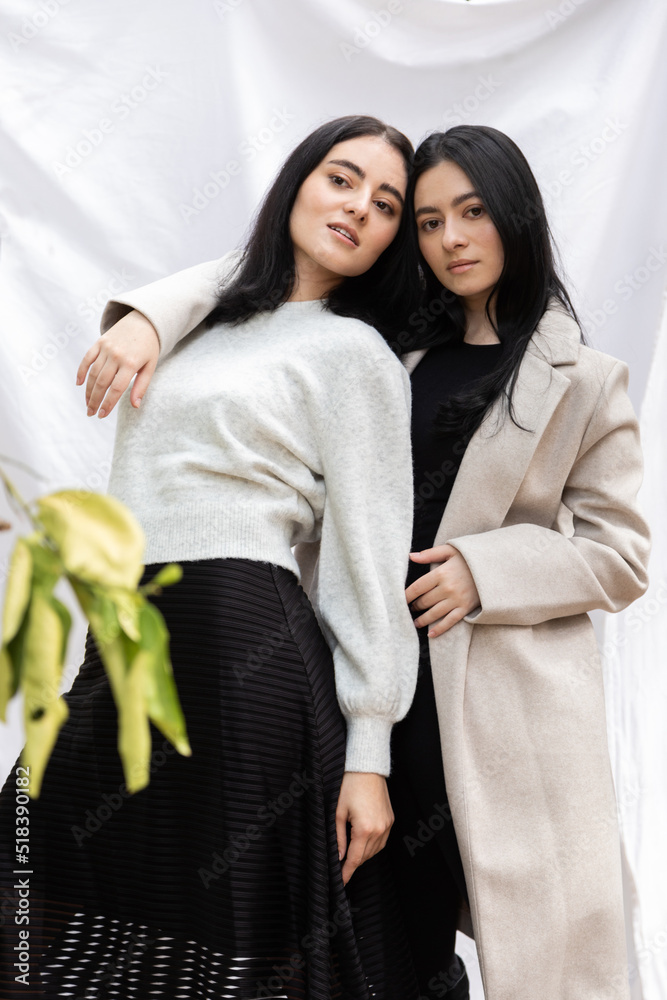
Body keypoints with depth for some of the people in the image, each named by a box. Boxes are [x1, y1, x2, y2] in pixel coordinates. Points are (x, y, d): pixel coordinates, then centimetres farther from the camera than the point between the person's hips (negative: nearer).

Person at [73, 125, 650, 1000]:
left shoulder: (583, 379, 3)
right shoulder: (390, 340, 13)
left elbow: (621, 554, 3)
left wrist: (487, 569, -12)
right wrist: (147, 317, -5)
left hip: (510, 707, -3)